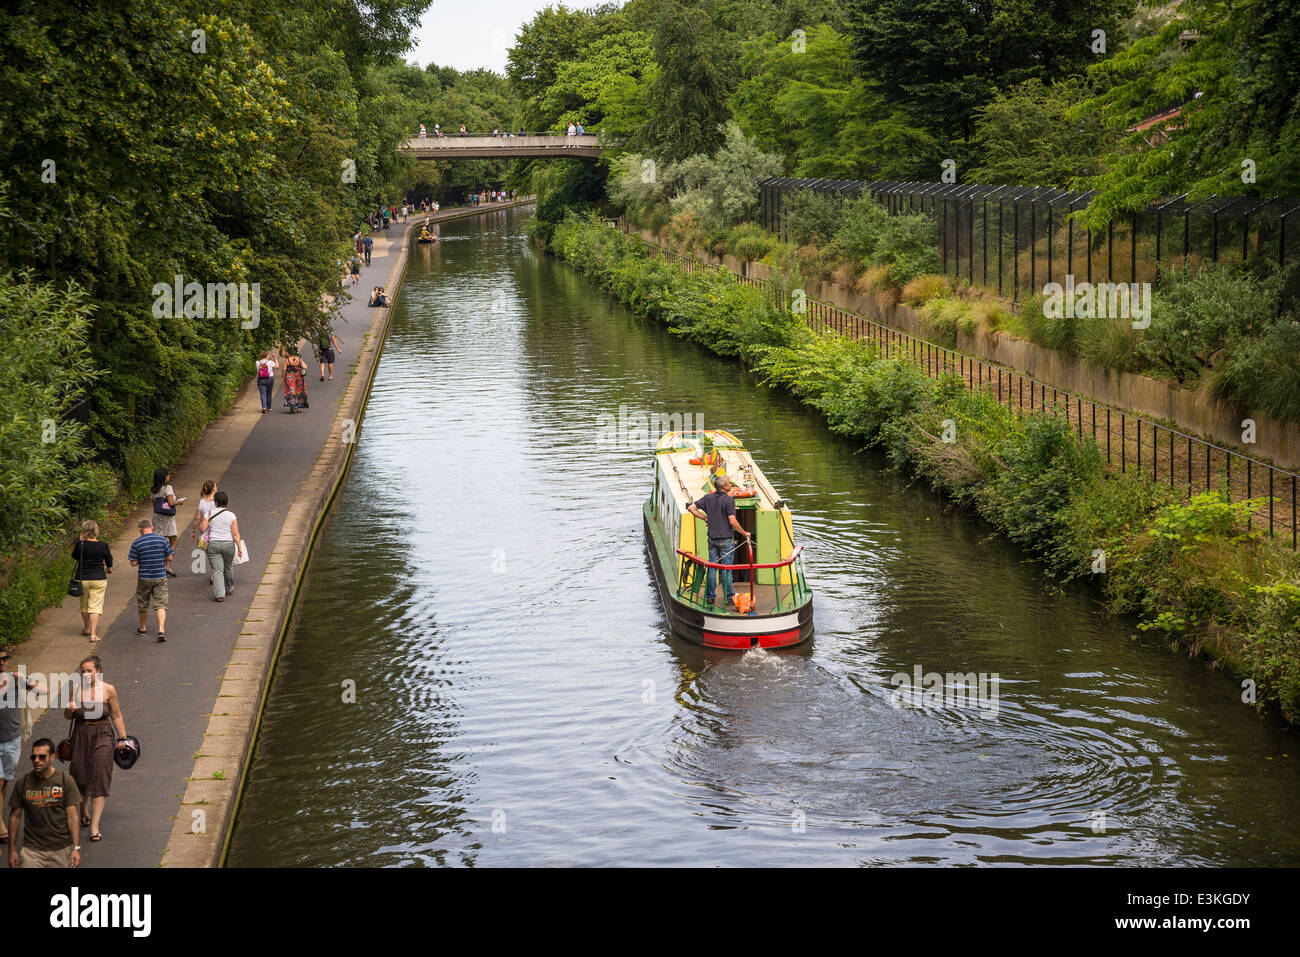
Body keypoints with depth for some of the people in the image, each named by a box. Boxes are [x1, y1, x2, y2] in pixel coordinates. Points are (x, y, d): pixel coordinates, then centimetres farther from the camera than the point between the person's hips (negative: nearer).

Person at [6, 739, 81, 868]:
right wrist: (12, 850, 5)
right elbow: (15, 816, 6)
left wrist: (76, 848, -10)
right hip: (32, 849, 0)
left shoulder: (66, 780, -4)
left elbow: (72, 816, -4)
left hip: (61, 848, 0)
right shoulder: (22, 783, 0)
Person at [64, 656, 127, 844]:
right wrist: (69, 710, -13)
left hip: (102, 738, -2)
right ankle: (84, 810, 41)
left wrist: (123, 738, 5)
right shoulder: (76, 689, -1)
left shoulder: (108, 690, -6)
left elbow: (117, 716, 5)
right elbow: (67, 716, 10)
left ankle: (95, 826, -6)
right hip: (81, 736, 2)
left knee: (99, 780, -8)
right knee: (79, 778, 10)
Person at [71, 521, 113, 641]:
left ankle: (86, 629, 37)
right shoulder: (102, 546, -9)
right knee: (95, 606, 1)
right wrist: (109, 568, 27)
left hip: (82, 579, 1)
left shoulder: (80, 544, -10)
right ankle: (93, 634, -8)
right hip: (98, 579, -1)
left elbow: (74, 556, 9)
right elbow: (109, 560, 6)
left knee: (84, 605, 19)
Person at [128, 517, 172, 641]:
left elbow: (133, 562, -6)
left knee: (143, 605, 17)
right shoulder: (162, 539, -4)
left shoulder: (136, 543, -7)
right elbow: (169, 557, -2)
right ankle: (161, 630, -15)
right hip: (160, 577, 0)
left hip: (144, 578, 0)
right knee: (161, 605, 0)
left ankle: (142, 629, 32)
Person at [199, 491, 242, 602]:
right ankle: (229, 588, 41)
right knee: (229, 566, 22)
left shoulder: (210, 514, -3)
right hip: (228, 544, 1)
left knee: (217, 569, -2)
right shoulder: (231, 516, -3)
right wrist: (239, 547, -3)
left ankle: (219, 594, -14)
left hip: (213, 544, -1)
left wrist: (201, 532, 17)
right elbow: (235, 533, -7)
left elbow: (202, 528, -5)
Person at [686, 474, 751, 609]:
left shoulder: (708, 498, 2)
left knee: (712, 568, 11)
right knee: (726, 569, 1)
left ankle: (710, 597, 14)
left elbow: (691, 508, 3)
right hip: (726, 539, -5)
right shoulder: (729, 500, -15)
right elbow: (732, 522, -19)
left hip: (712, 539, 5)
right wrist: (744, 533, -6)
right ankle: (728, 597, 4)